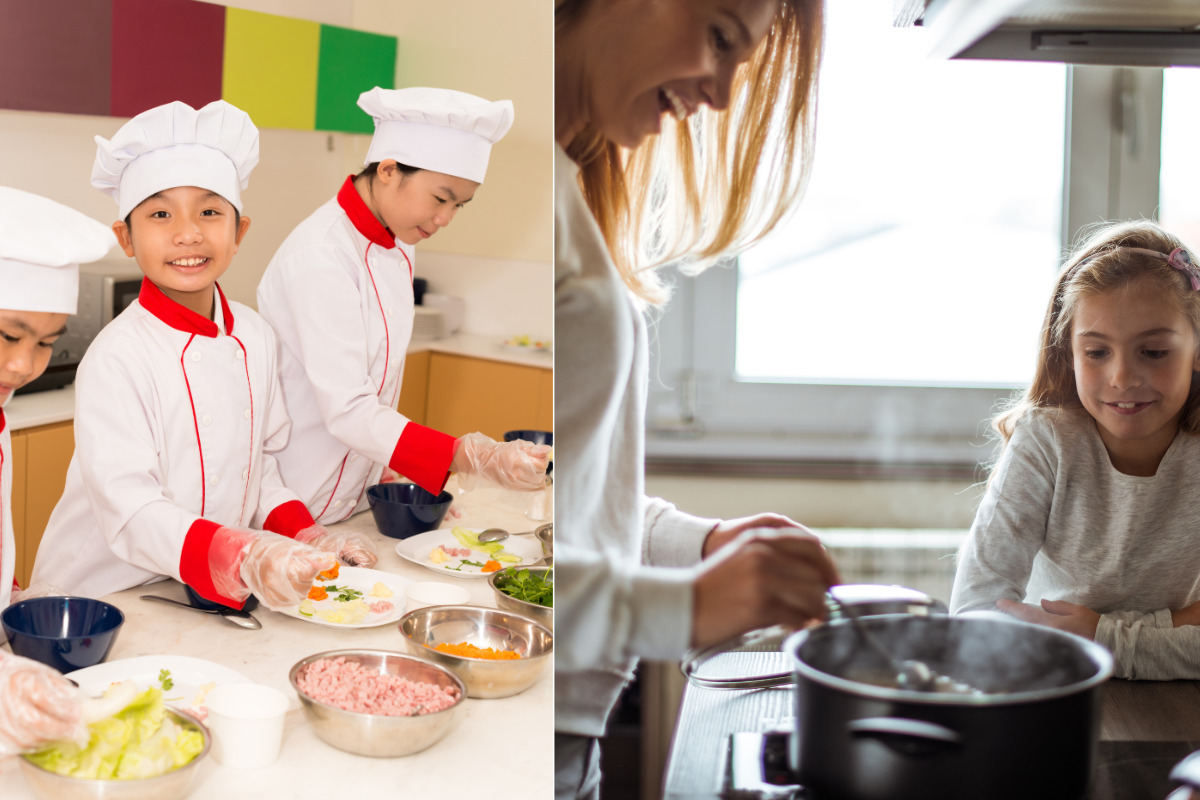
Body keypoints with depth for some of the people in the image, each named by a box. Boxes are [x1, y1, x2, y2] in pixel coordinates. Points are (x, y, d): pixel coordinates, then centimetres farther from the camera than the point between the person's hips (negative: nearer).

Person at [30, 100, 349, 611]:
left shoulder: (255, 338, 4)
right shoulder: (117, 358, -16)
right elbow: (130, 513, -22)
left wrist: (303, 537, -1)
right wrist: (242, 558, -36)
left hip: (215, 598, 4)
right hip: (102, 597, -4)